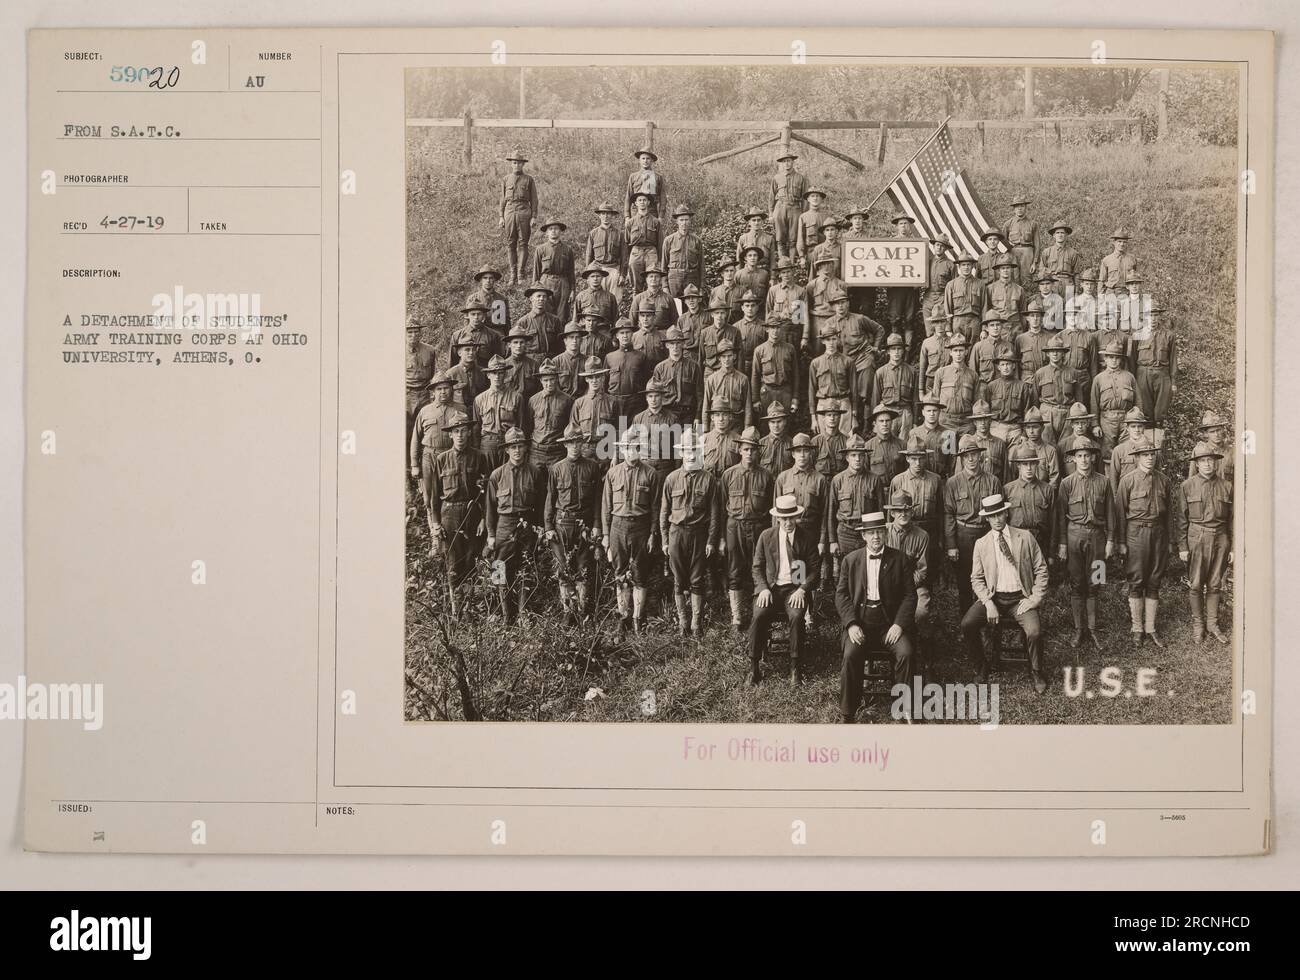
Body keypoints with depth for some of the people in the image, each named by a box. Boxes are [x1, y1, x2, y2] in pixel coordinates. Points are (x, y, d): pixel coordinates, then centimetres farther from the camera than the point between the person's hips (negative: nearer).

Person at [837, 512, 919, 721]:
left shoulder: (900, 560, 5)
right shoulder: (851, 560, 8)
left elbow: (909, 596, 3)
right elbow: (841, 594, 5)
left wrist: (899, 624, -11)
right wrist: (851, 624, -10)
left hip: (890, 623, 0)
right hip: (860, 622, 0)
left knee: (905, 653, -26)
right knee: (851, 655, -26)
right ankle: (847, 715, -15)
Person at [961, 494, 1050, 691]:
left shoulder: (1025, 537, 3)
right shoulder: (981, 544, 6)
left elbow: (1041, 569, 4)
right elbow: (977, 579, 4)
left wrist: (1035, 598, -7)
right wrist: (988, 604, -11)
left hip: (1021, 598, -1)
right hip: (993, 597, 1)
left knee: (1034, 632, -27)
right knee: (967, 624, -23)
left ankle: (1037, 673, 2)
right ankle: (981, 668, 1)